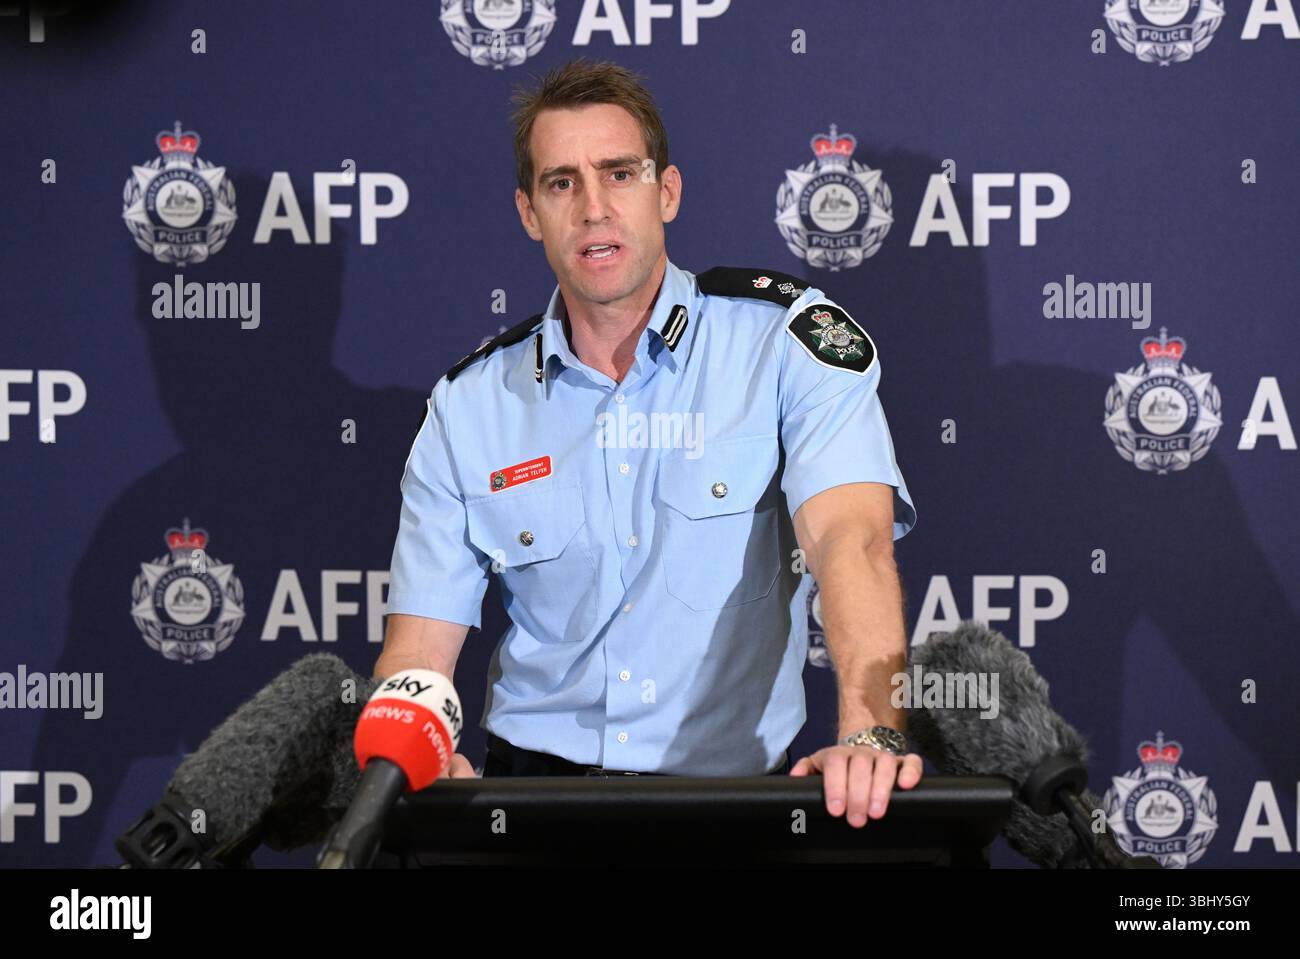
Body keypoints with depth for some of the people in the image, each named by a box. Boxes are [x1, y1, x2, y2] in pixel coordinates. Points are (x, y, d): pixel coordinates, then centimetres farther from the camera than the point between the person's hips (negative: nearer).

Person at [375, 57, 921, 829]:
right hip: (535, 781, 2)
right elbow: (419, 647, 5)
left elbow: (852, 535, -16)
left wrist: (872, 733, -34)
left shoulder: (788, 338, -1)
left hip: (736, 781, -2)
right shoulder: (471, 404, 7)